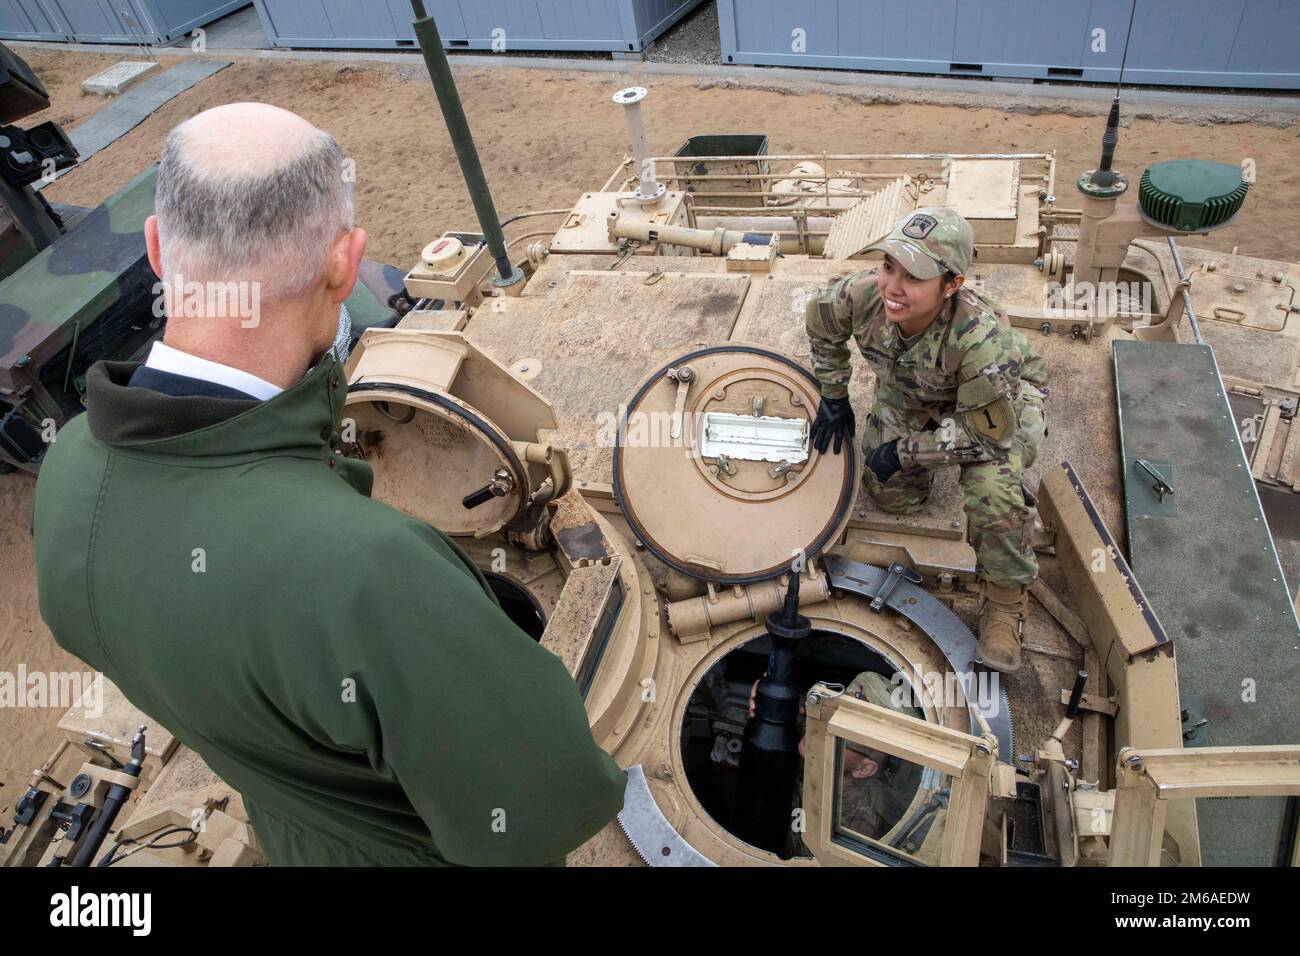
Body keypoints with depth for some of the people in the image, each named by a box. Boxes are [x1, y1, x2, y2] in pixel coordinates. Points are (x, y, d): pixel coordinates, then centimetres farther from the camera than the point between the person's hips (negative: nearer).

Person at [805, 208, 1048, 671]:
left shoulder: (980, 341, -45)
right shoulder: (863, 294, -31)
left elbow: (987, 431, -32)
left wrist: (906, 450, -24)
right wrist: (834, 396, -1)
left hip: (1001, 404, -5)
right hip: (912, 394, 5)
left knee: (991, 489, -31)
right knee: (889, 494, 2)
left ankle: (1005, 596, -5)